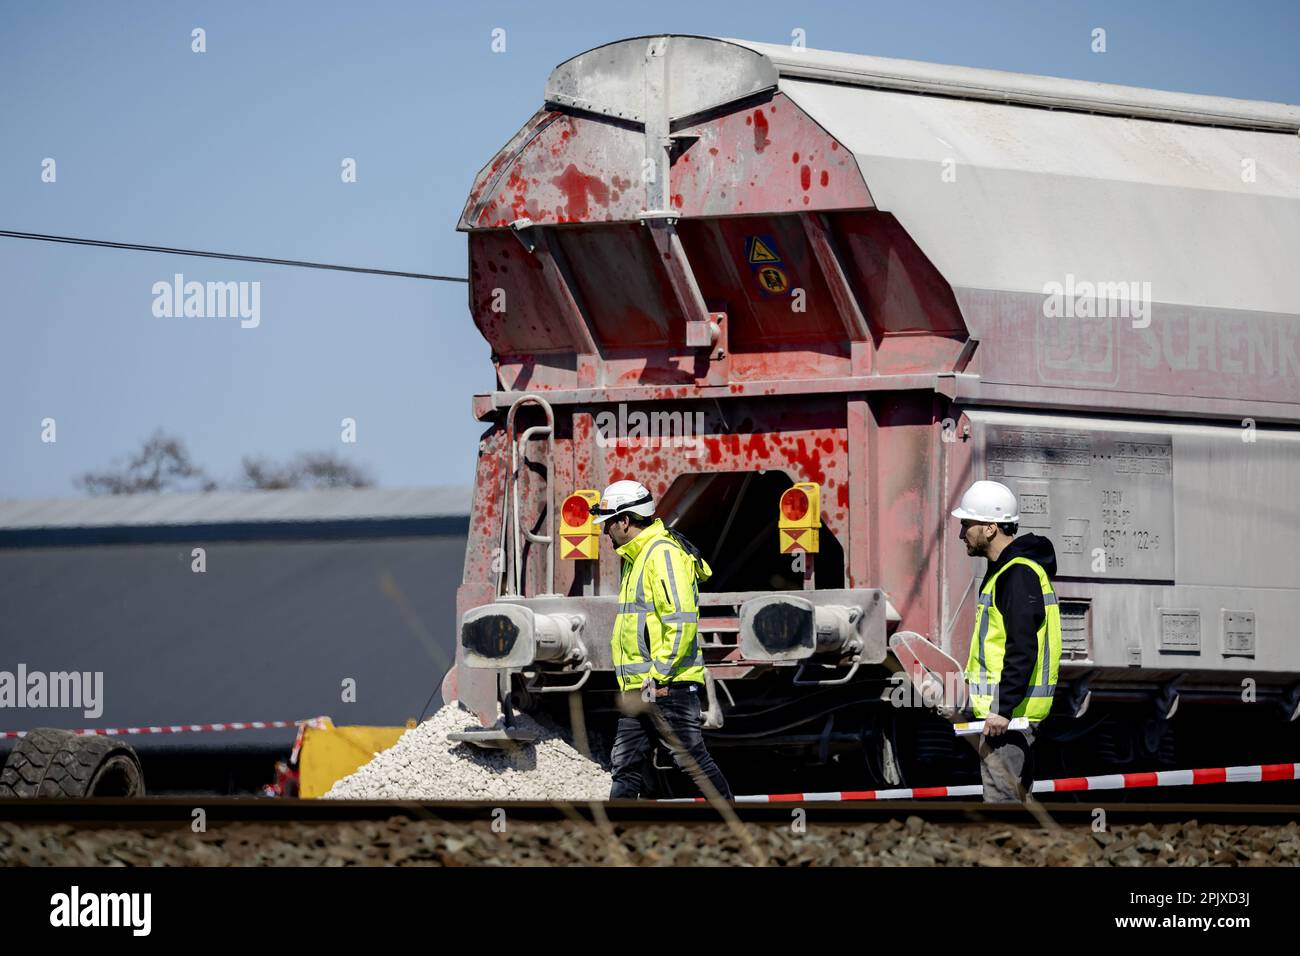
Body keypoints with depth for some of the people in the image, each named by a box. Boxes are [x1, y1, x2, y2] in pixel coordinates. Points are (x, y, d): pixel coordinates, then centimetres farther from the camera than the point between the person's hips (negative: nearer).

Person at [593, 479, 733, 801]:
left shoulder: (663, 554, -13)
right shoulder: (637, 556, 20)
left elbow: (682, 621, -21)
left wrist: (658, 676, -21)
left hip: (668, 685, -10)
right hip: (639, 687, 10)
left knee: (694, 760, -7)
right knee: (626, 765, 8)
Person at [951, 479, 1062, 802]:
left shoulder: (1018, 575, -18)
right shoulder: (1005, 569, 17)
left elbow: (1023, 650, -24)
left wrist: (1003, 709, -26)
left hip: (1008, 709, -11)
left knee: (1001, 798, -11)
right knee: (1016, 797, 14)